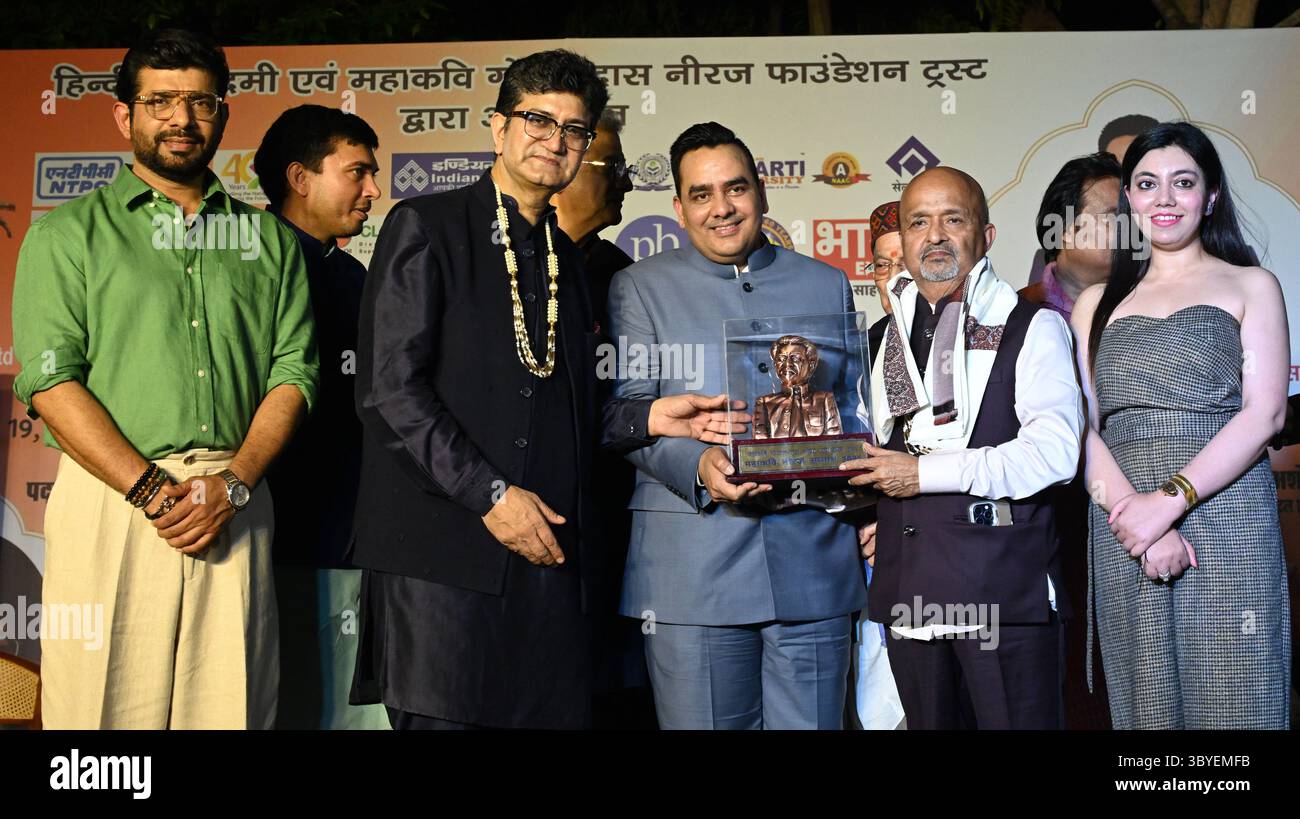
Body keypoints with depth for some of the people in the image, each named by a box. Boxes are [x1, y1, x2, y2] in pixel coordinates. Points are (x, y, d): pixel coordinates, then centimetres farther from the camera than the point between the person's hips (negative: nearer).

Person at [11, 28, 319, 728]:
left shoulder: (269, 240, 16)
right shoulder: (68, 233, 8)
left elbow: (294, 372, 7)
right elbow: (49, 380, -3)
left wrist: (234, 483, -8)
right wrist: (149, 489, -13)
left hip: (235, 507, 2)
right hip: (110, 502, -2)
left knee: (228, 705, 2)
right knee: (104, 707, 0)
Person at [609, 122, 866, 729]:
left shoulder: (827, 285, 17)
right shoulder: (640, 287, 9)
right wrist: (695, 465, -17)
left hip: (812, 564, 2)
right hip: (693, 568, -2)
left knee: (810, 722, 4)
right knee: (704, 722, 2)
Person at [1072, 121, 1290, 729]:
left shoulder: (1250, 285, 9)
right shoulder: (1098, 302, 16)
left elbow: (1265, 413, -3)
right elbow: (1079, 424, 5)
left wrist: (1170, 499, -15)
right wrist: (1131, 507, -12)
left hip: (1226, 521, -2)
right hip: (1123, 527, 2)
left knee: (1231, 704, -2)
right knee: (1145, 702, 6)